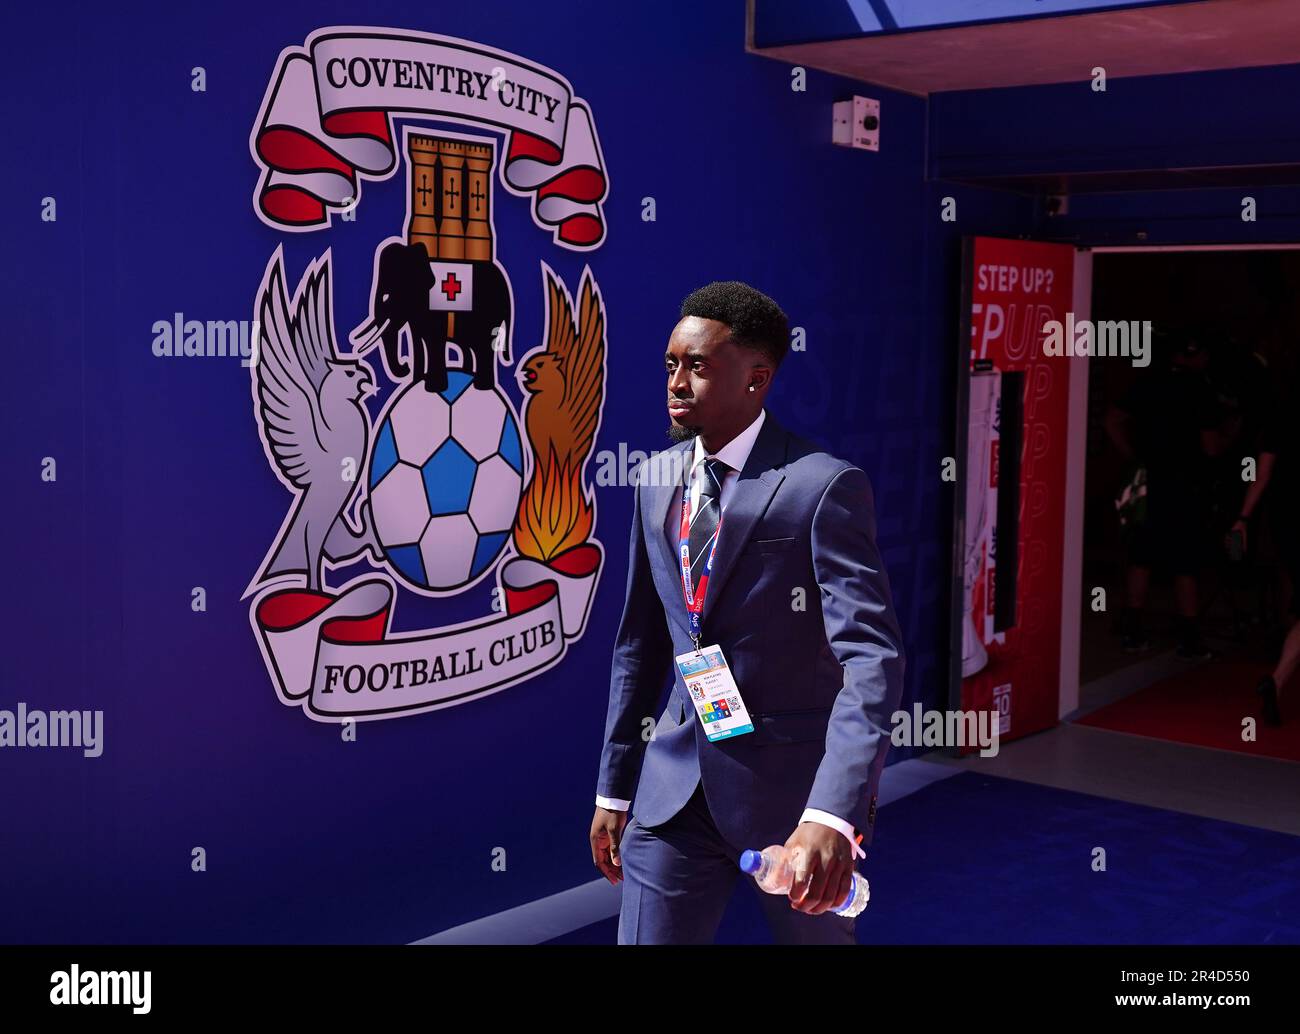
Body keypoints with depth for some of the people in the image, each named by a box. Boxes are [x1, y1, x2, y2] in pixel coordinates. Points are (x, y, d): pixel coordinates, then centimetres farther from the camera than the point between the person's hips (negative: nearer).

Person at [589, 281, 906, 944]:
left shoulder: (823, 486, -15)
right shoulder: (656, 480, 5)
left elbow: (871, 656, -23)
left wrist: (833, 816, -34)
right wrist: (614, 788, 12)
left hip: (794, 782, -4)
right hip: (676, 784, 5)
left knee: (813, 933, 16)